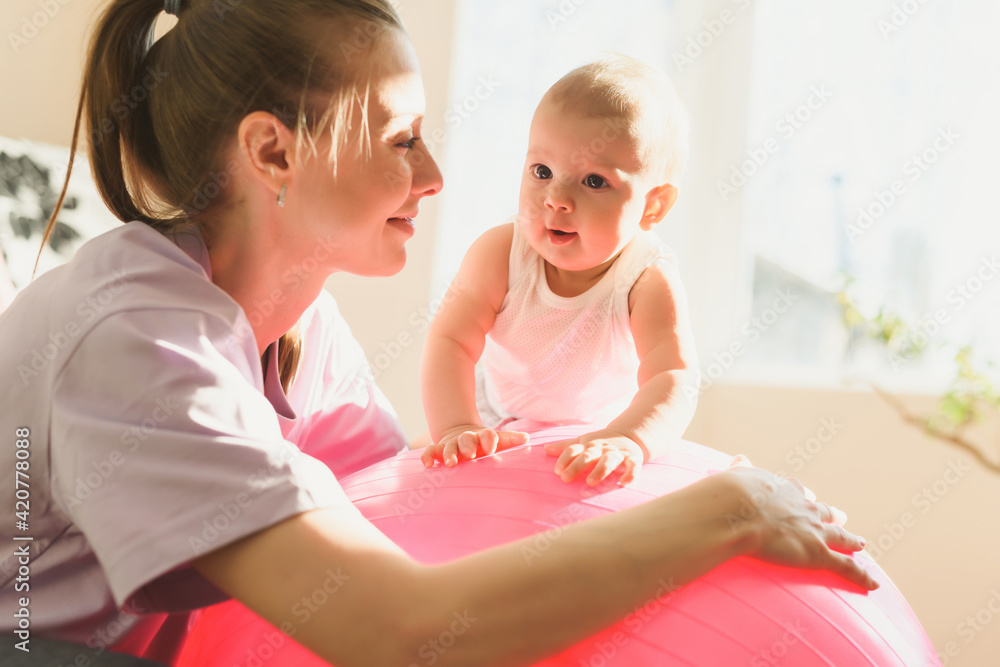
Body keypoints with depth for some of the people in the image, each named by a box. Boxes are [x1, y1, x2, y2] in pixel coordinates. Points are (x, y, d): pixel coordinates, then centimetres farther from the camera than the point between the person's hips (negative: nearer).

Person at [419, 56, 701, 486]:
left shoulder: (649, 283, -27)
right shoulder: (501, 253, -22)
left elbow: (673, 379, -39)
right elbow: (450, 340, -26)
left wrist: (626, 440, -60)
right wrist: (456, 427, -44)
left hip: (593, 443, 0)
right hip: (500, 434, 1)